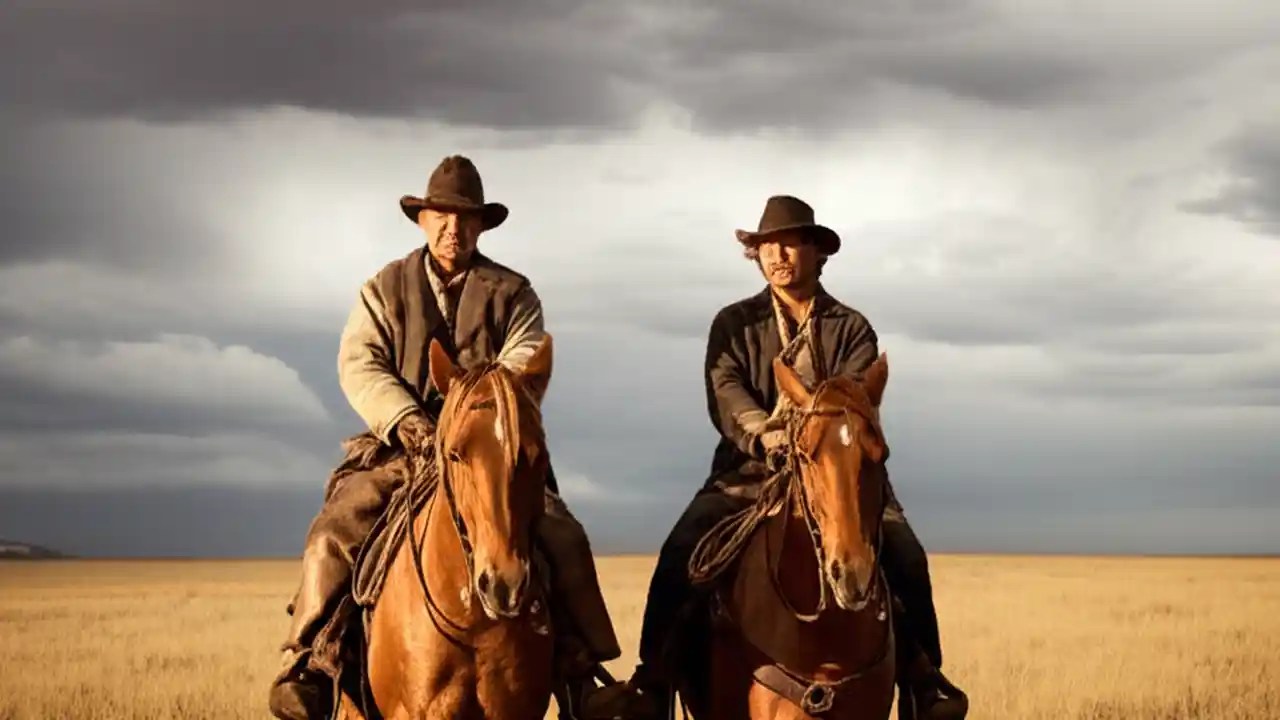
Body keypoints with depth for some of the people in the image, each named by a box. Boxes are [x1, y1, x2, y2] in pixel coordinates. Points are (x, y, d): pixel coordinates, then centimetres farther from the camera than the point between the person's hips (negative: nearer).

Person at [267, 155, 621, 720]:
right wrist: (404, 418, -22)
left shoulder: (512, 292, 10)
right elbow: (359, 364, -3)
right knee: (335, 531, -23)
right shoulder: (383, 290, 10)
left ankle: (583, 671, -6)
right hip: (400, 450, 0)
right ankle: (304, 663, -14)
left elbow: (526, 361, -5)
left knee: (564, 539, -17)